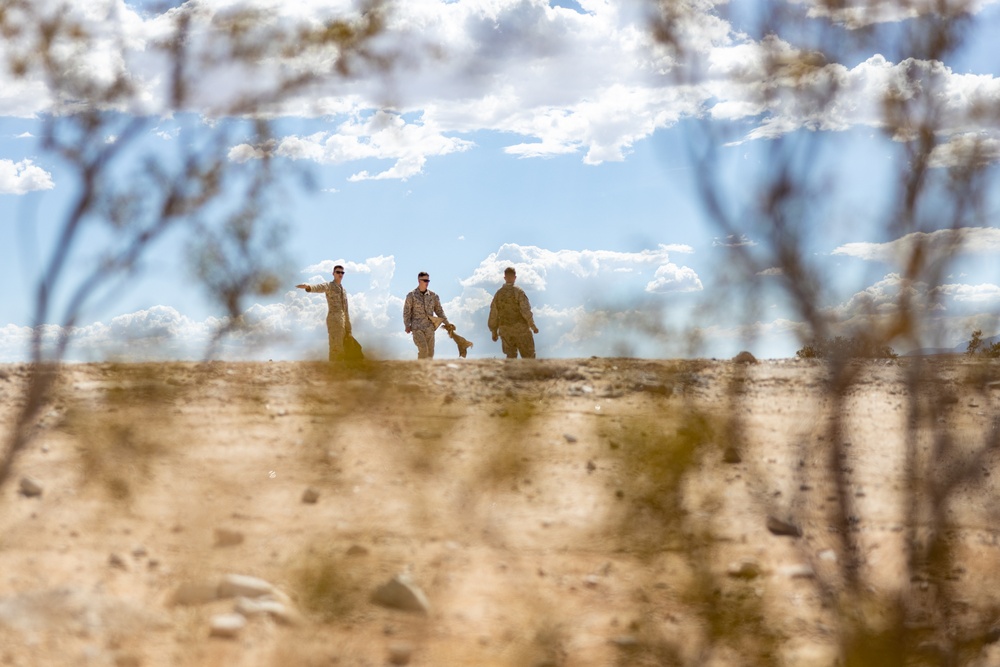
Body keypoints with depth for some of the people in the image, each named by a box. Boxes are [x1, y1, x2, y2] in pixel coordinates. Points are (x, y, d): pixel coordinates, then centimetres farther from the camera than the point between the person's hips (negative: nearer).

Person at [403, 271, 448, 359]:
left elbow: (439, 311, 15)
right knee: (423, 349, -19)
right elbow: (406, 312, 0)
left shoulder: (433, 296, 8)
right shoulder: (411, 296, 0)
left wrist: (447, 323, 7)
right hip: (417, 328, -3)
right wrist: (407, 326, -10)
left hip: (429, 328, 3)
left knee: (430, 352, 0)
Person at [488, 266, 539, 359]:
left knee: (511, 357, 12)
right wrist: (533, 326, -11)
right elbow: (525, 311, -19)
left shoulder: (498, 294, 5)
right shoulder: (519, 292, -9)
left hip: (505, 330, 4)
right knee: (529, 357, 5)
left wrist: (494, 332, 15)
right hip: (520, 329, -4)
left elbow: (493, 315, 6)